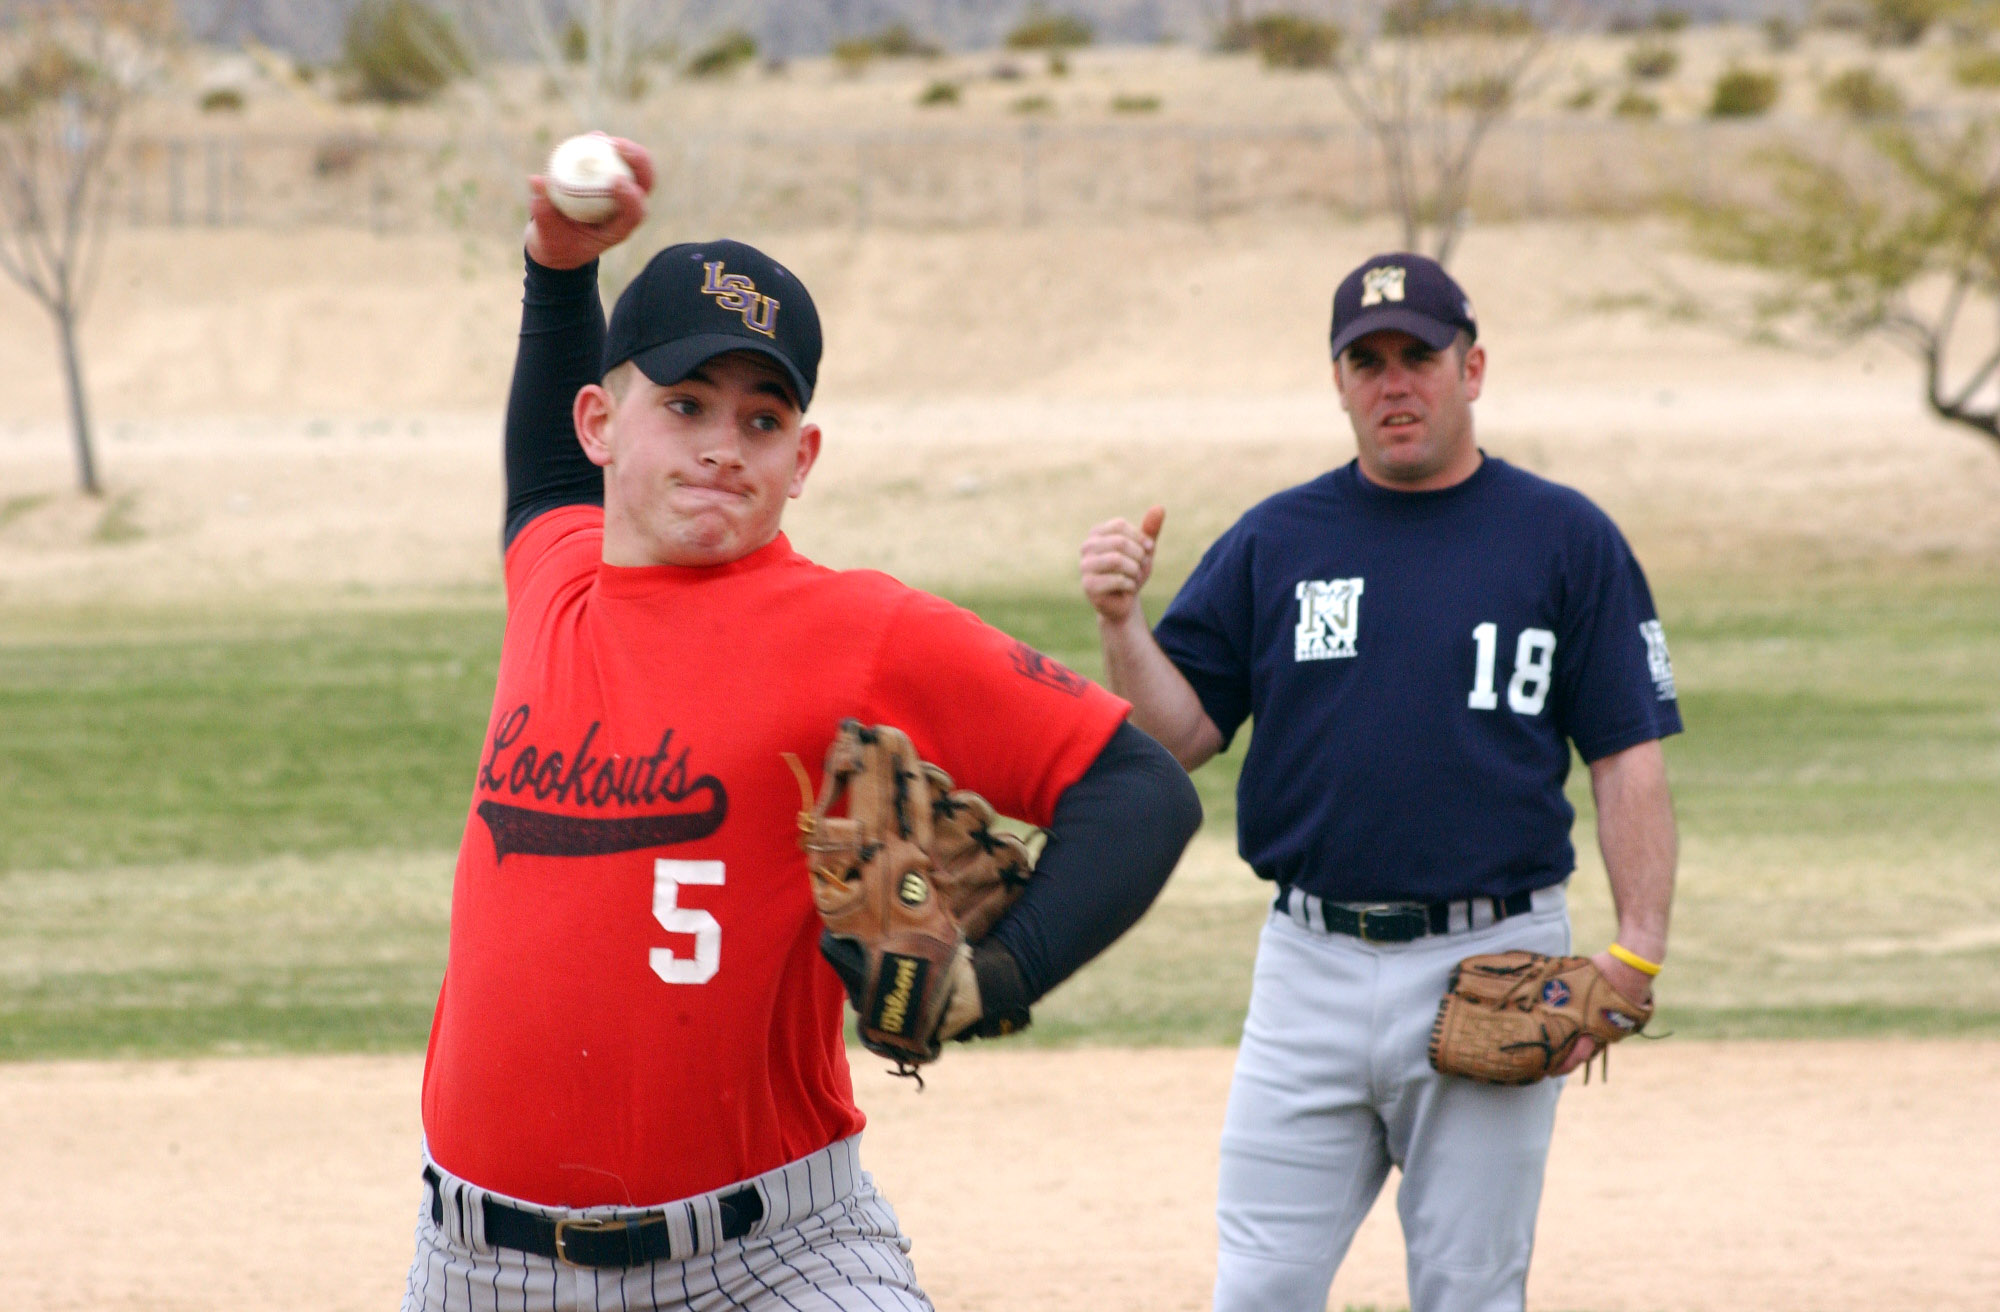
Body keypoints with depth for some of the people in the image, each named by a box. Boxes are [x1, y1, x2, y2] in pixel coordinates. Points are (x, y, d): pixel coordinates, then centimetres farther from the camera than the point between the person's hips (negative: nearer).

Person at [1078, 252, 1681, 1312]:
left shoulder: (1565, 540, 3)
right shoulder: (1275, 541, 9)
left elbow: (1629, 760, 0)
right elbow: (1181, 734, 7)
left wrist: (1637, 952, -12)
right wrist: (1121, 623, -12)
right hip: (1312, 967, 2)